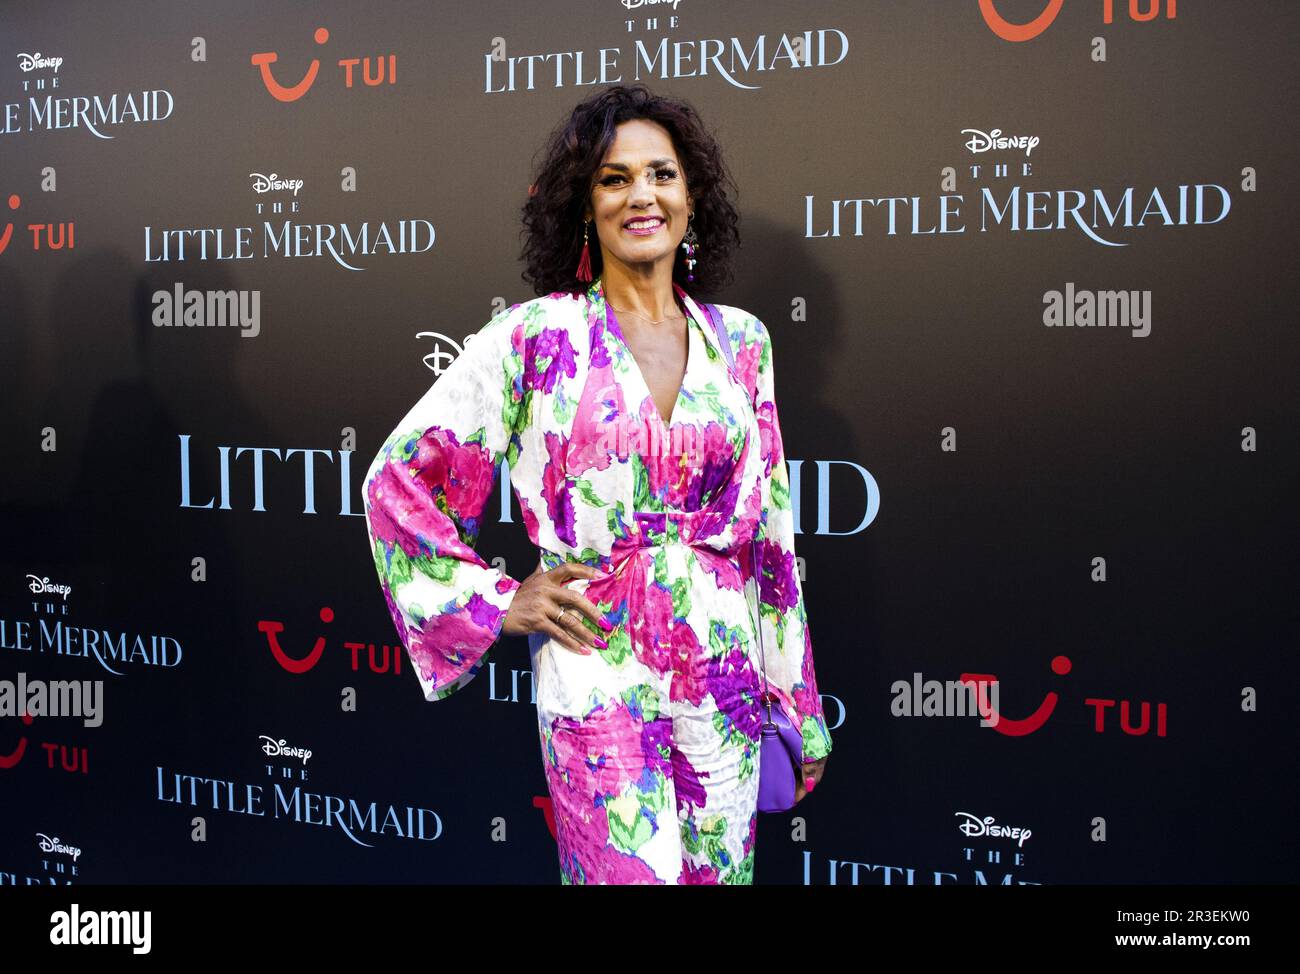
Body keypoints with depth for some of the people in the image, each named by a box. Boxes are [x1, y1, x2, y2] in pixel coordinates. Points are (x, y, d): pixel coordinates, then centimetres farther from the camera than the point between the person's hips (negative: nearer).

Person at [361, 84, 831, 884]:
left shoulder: (740, 340, 5)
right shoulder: (535, 337, -6)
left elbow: (771, 526, 8)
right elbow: (399, 480, -1)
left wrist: (803, 705, 10)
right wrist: (498, 603, -3)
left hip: (724, 676, 4)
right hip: (599, 678, -3)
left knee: (722, 871, 14)